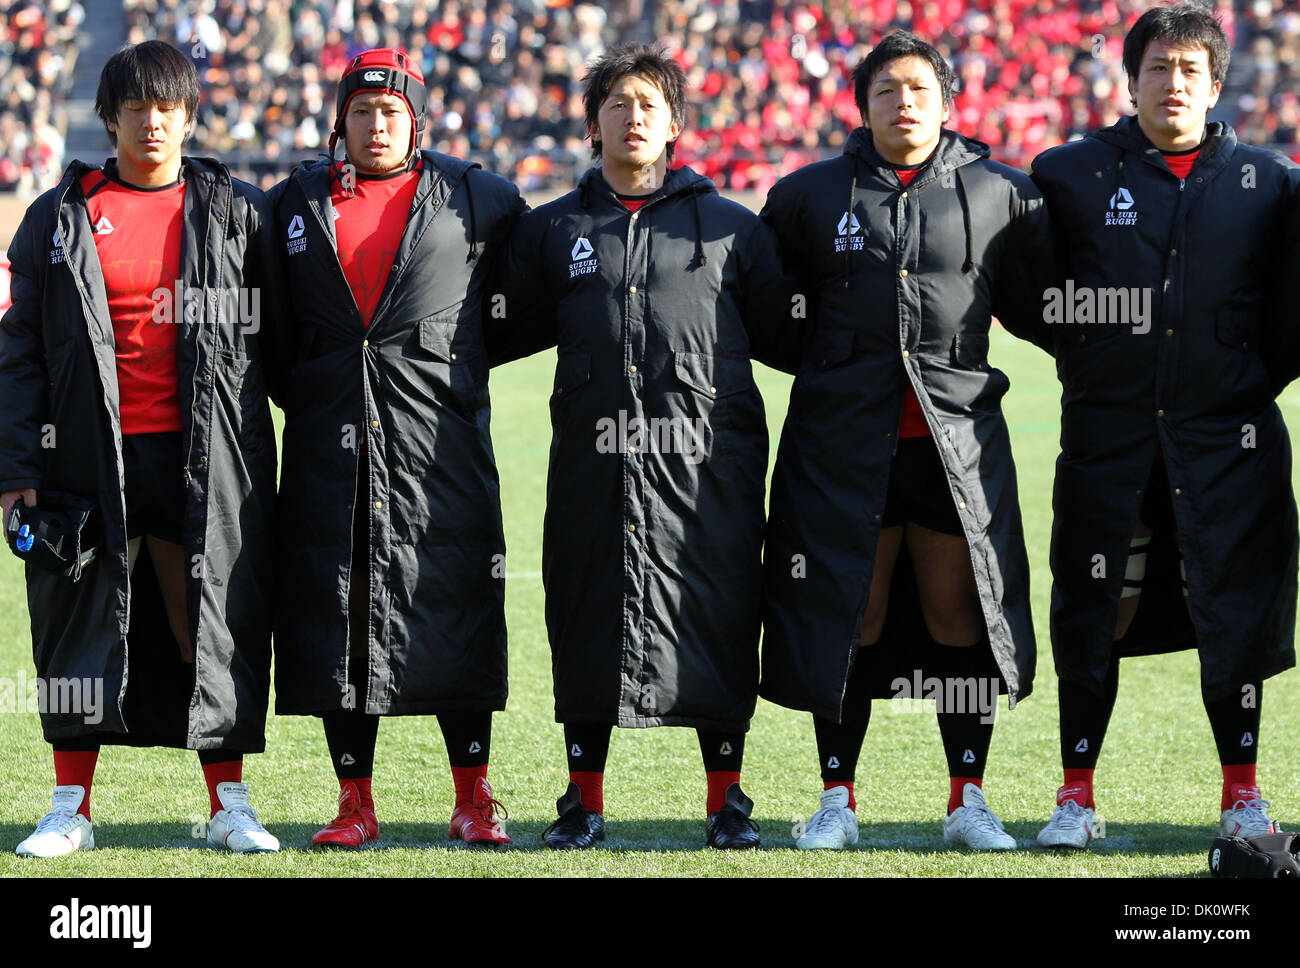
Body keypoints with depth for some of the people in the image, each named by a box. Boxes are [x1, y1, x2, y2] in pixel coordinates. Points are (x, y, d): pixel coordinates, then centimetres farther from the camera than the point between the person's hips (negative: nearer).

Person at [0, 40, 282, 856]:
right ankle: (71, 810, 11)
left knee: (214, 621, 1)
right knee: (83, 623, 3)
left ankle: (230, 805, 11)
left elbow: (272, 337, 9)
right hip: (91, 452, 1)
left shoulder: (236, 212, 6)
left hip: (202, 455, 0)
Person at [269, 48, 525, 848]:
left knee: (454, 612, -2)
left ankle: (474, 798, 8)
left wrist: (458, 356, 10)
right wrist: (302, 388, 10)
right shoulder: (297, 204, 11)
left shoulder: (474, 198, 6)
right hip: (331, 444, 2)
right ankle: (355, 803, 8)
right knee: (337, 614, 1)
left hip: (439, 442, -2)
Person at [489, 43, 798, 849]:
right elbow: (505, 332, 20)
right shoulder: (554, 231, 14)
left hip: (707, 463, -1)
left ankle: (727, 801, 10)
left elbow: (782, 336, 14)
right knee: (588, 624, 3)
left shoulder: (732, 229, 11)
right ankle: (585, 800, 14)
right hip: (595, 464, 1)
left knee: (717, 624, 0)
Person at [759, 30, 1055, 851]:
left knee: (960, 618, 2)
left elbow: (1039, 304, 14)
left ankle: (969, 801, 11)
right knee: (849, 621, 3)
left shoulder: (1001, 194, 6)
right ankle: (838, 801, 12)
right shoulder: (810, 196, 7)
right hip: (845, 436, 0)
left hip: (960, 436, 0)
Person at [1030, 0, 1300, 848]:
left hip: (1228, 441, 0)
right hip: (1109, 438, 0)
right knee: (1091, 618, 2)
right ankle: (1077, 795, 12)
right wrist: (1088, 359, 3)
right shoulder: (1071, 175, 3)